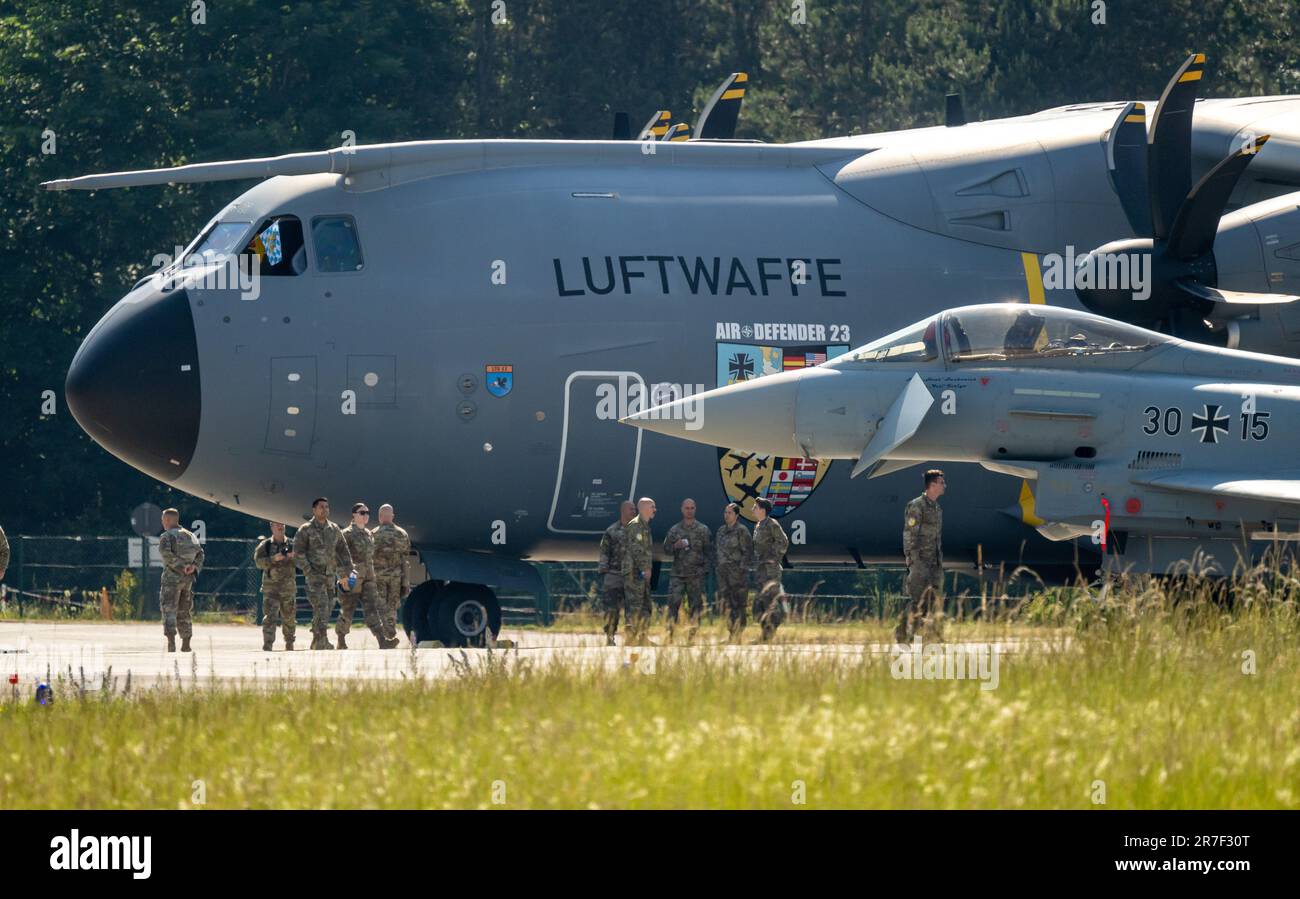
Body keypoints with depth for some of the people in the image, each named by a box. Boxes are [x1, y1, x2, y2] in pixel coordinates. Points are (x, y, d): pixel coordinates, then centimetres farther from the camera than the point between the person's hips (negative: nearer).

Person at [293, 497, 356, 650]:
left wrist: (348, 569, 5)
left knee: (328, 607, 8)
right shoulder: (305, 530, -4)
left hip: (329, 575, 6)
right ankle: (322, 640, -21)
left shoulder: (334, 529, 12)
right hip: (314, 575, -6)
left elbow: (343, 550, 16)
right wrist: (308, 571, -16)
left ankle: (316, 641, 18)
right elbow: (298, 553, -7)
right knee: (321, 606, -17)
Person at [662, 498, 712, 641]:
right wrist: (675, 546, -11)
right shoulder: (674, 530, 10)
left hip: (696, 575, -1)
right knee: (673, 602, -11)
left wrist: (705, 569, -5)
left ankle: (692, 635, 7)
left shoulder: (703, 530, 5)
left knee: (695, 606, 1)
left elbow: (709, 552, 5)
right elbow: (666, 549, 11)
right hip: (678, 574, 1)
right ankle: (670, 633, -11)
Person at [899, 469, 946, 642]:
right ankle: (902, 636, -5)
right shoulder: (916, 506, -11)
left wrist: (940, 562, 18)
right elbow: (909, 535, -14)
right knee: (916, 601, -10)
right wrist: (913, 561, -19)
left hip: (934, 562, 8)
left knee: (935, 601, 6)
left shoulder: (937, 509, 16)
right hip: (919, 561, -8)